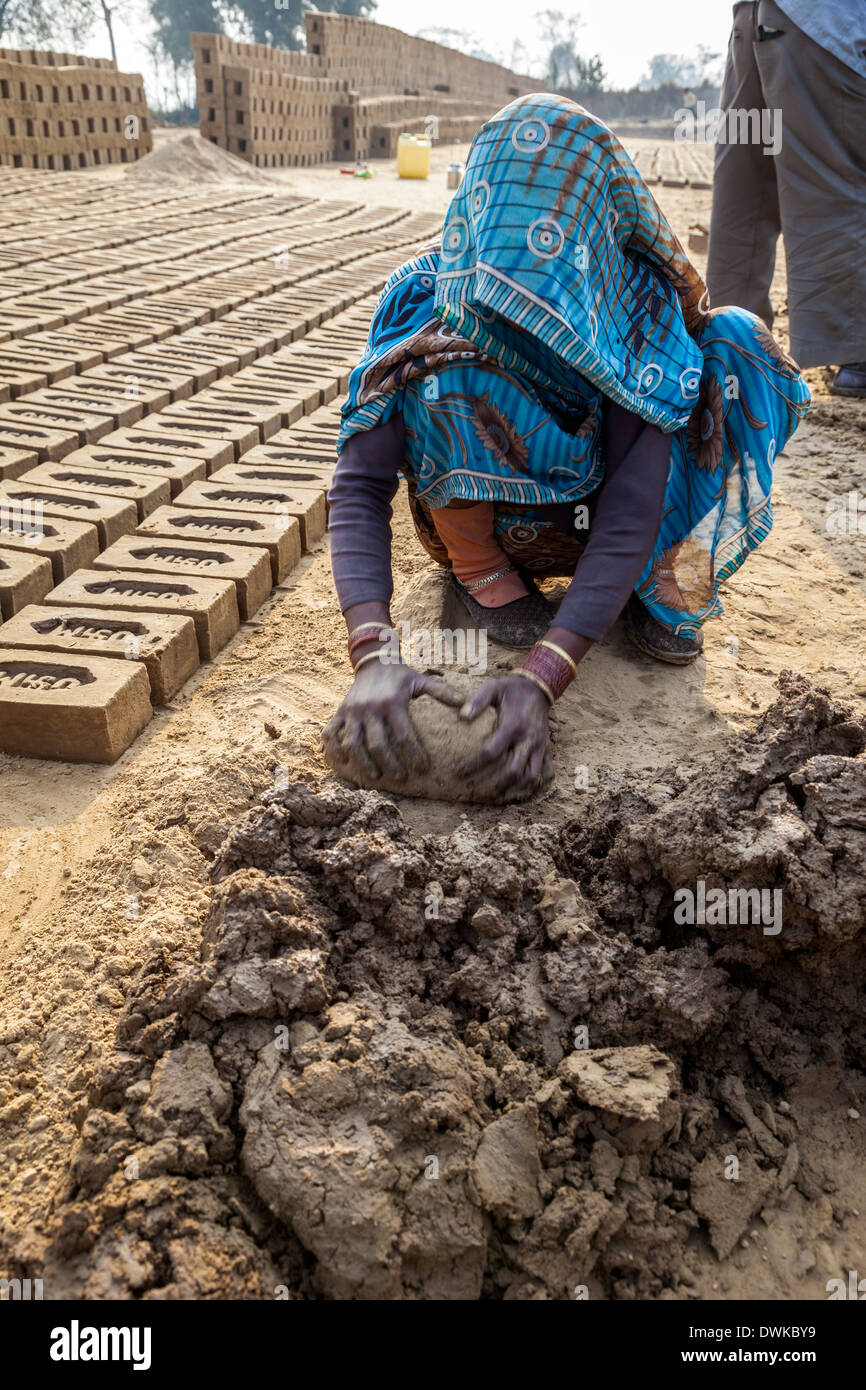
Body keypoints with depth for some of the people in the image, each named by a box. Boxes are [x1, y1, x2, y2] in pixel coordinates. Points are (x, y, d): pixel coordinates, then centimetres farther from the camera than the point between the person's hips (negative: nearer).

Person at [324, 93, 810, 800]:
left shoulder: (637, 308, -23)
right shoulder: (427, 300, -24)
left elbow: (630, 515, -31)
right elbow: (359, 485, -30)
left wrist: (541, 679, -45)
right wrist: (373, 655, -47)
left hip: (585, 516, 1)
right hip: (479, 511, 0)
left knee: (736, 343, -20)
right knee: (443, 362, -33)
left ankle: (669, 578, -12)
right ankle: (478, 569, -12)